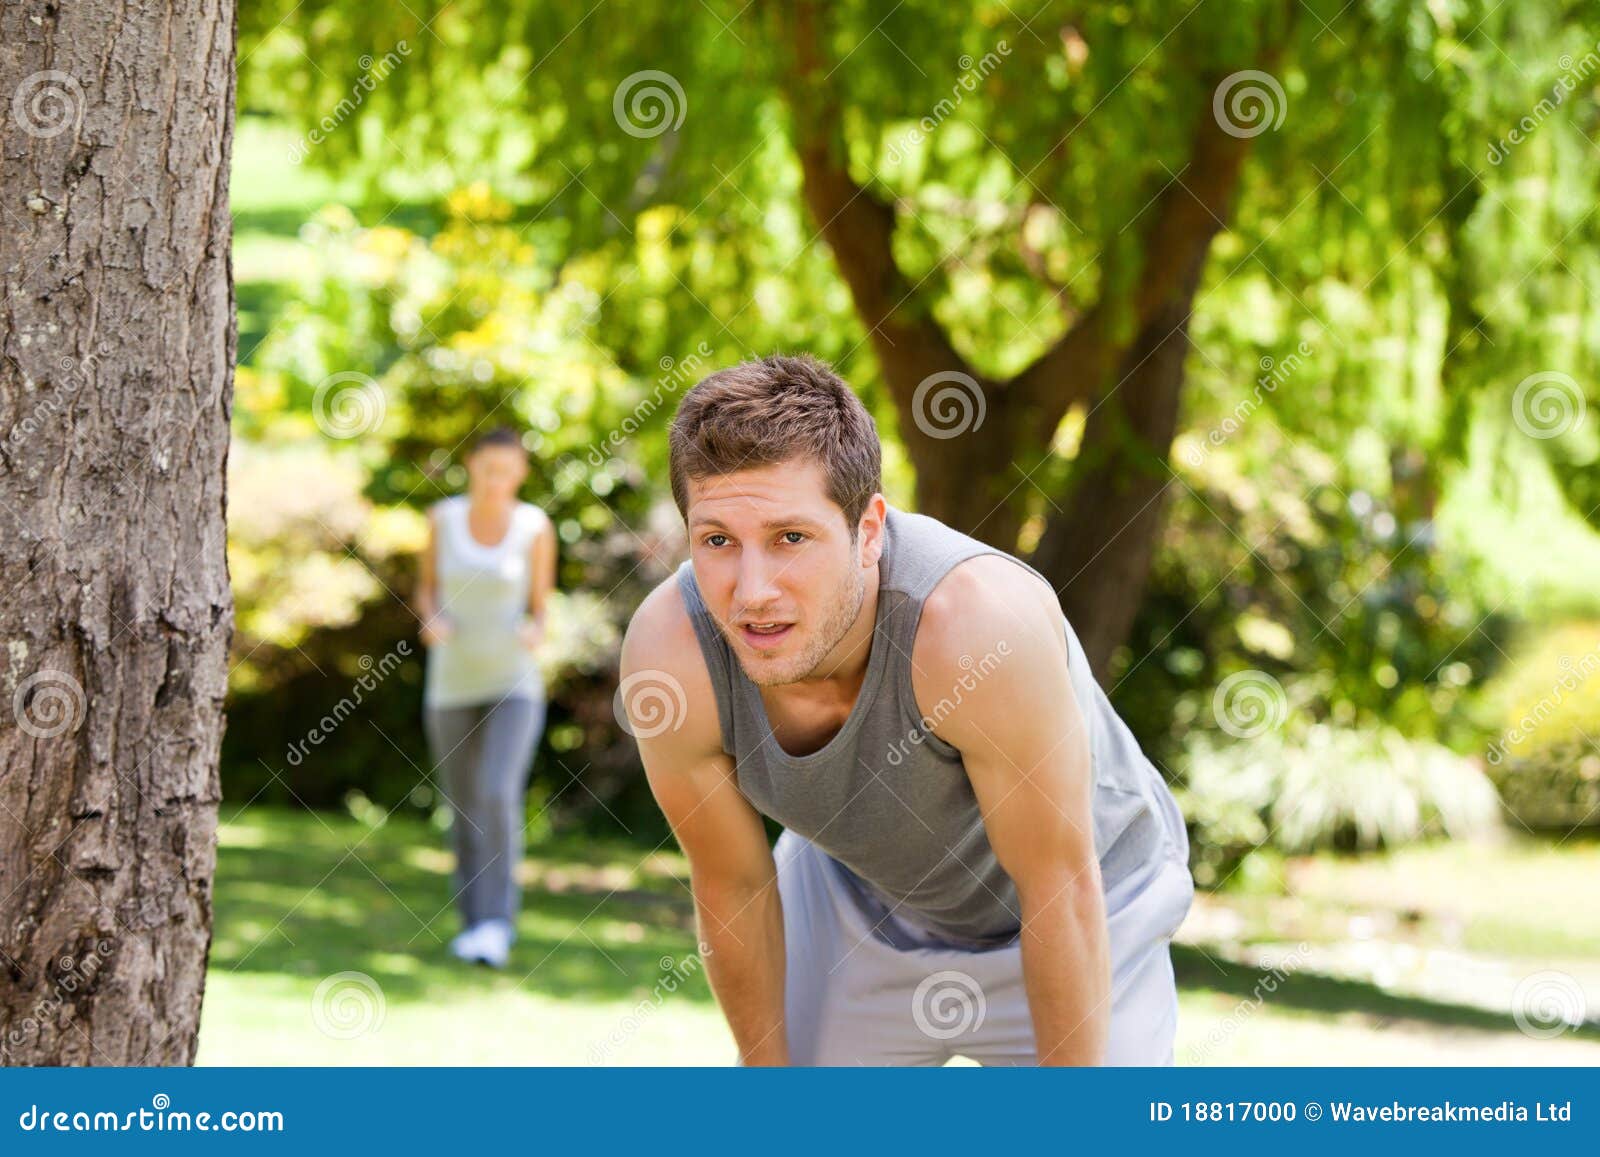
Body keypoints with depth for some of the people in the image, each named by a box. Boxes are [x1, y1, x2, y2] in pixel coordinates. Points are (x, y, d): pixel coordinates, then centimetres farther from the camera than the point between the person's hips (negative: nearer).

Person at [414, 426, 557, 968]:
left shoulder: (535, 527, -6)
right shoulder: (444, 517, -1)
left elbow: (540, 610, 1)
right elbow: (427, 587, 10)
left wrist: (533, 633, -22)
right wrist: (431, 621, -13)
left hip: (514, 683, -3)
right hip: (452, 682, 3)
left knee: (500, 797, -21)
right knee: (463, 809, 10)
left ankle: (496, 927, -21)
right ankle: (477, 921, 27)